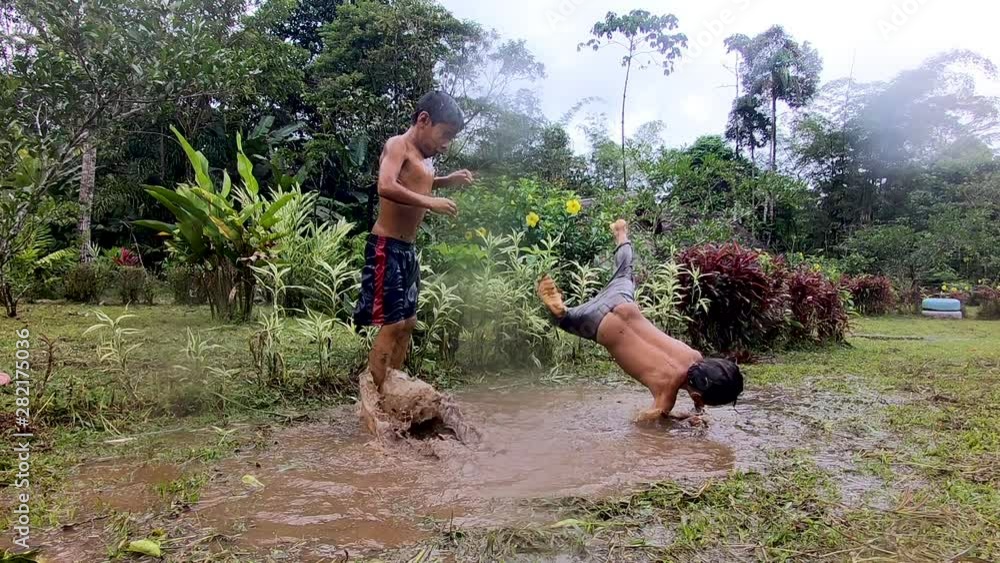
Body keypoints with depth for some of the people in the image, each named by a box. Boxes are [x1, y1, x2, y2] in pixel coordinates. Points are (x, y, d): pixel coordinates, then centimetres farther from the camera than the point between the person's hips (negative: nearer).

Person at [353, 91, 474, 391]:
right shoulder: (397, 145, -11)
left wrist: (446, 181, 22)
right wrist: (430, 202, -26)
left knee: (407, 322, 14)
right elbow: (386, 187, -30)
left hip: (407, 249, 10)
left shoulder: (422, 155, 15)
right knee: (392, 324, -11)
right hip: (388, 247, -10)